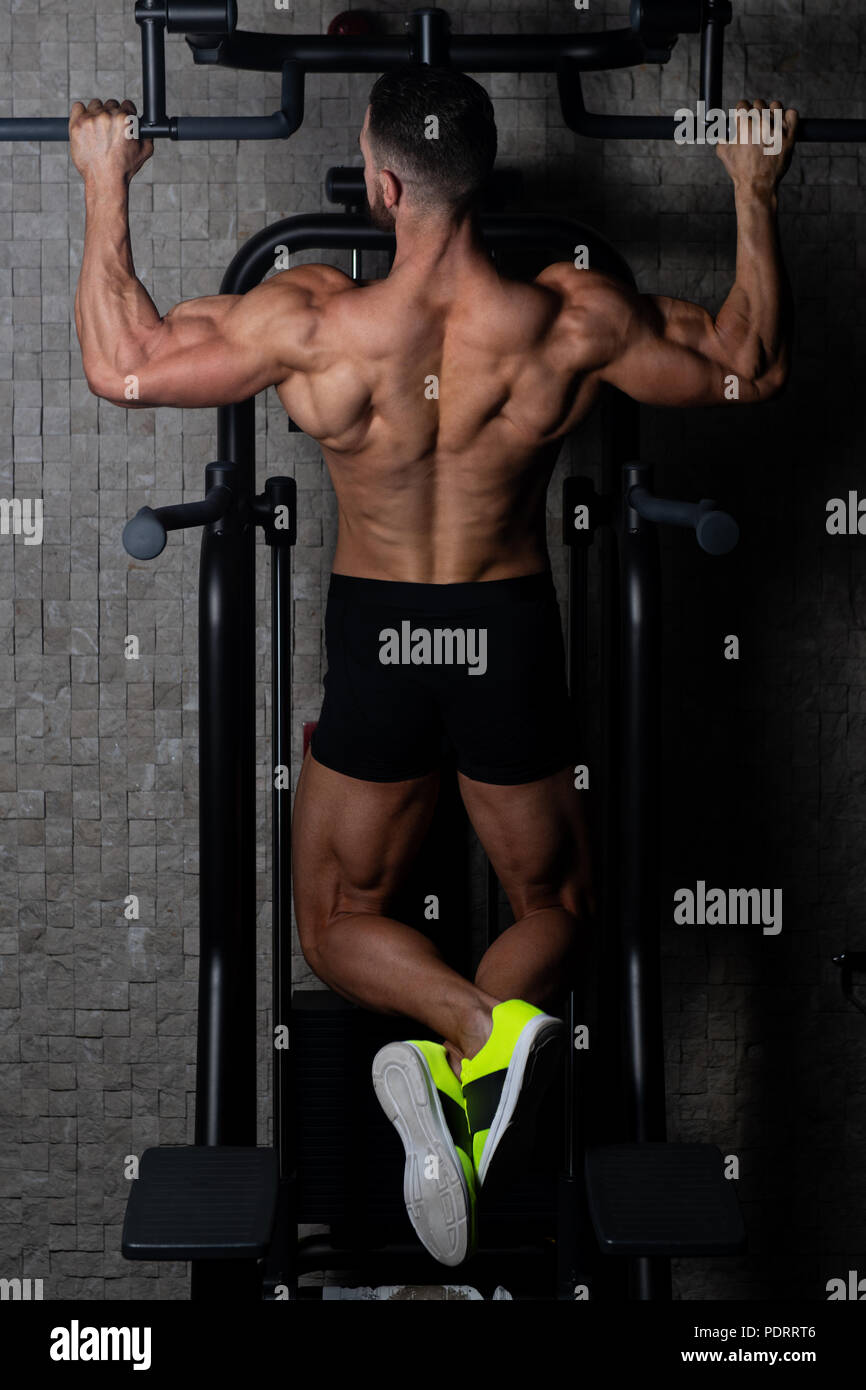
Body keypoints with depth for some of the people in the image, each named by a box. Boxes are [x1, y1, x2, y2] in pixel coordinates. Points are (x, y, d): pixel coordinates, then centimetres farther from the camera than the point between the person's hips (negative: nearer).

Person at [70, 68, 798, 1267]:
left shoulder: (311, 326, -20)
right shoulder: (577, 320, -16)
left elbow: (120, 365, -9)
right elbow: (751, 366, -1)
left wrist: (106, 185, 1)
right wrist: (756, 191, 10)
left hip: (376, 641, -1)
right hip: (514, 636, 1)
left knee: (339, 919, 18)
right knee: (555, 902, 21)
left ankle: (485, 1022, -15)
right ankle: (471, 1071, -12)